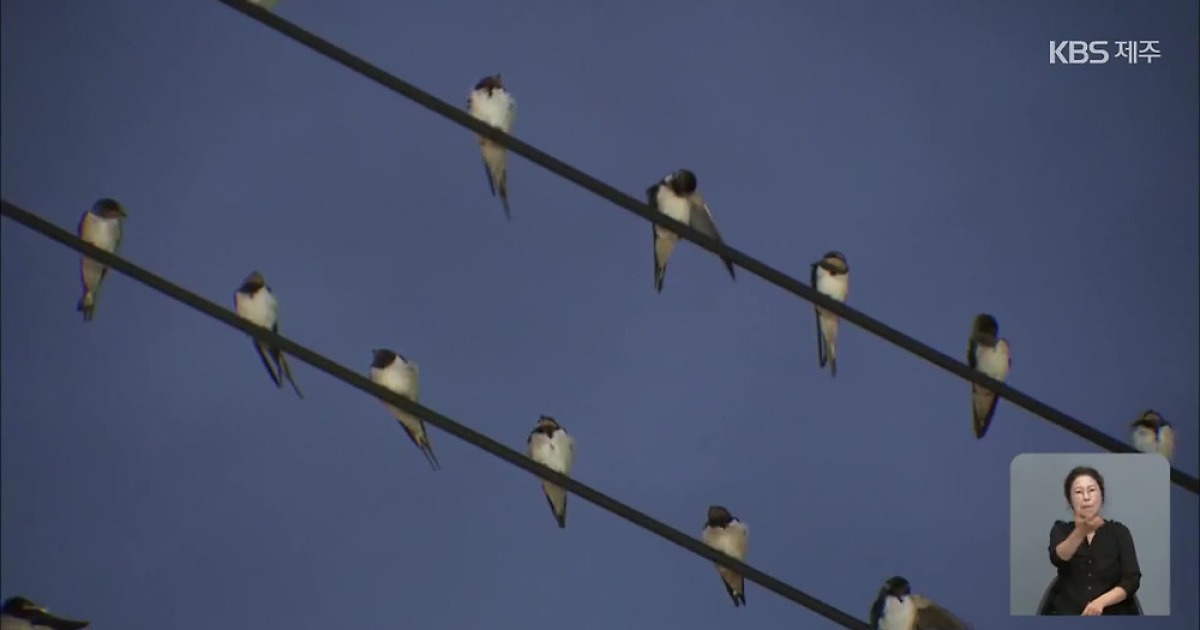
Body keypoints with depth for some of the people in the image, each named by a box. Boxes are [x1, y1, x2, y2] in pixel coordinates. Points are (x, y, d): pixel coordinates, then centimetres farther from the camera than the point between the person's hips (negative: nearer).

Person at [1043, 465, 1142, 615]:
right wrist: (1080, 532, -29)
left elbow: (1132, 580, 2)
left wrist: (1101, 601, -14)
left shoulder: (1119, 532, 11)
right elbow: (1058, 558, -11)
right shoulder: (1061, 530, 11)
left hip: (1111, 613, 0)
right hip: (1068, 611, 0)